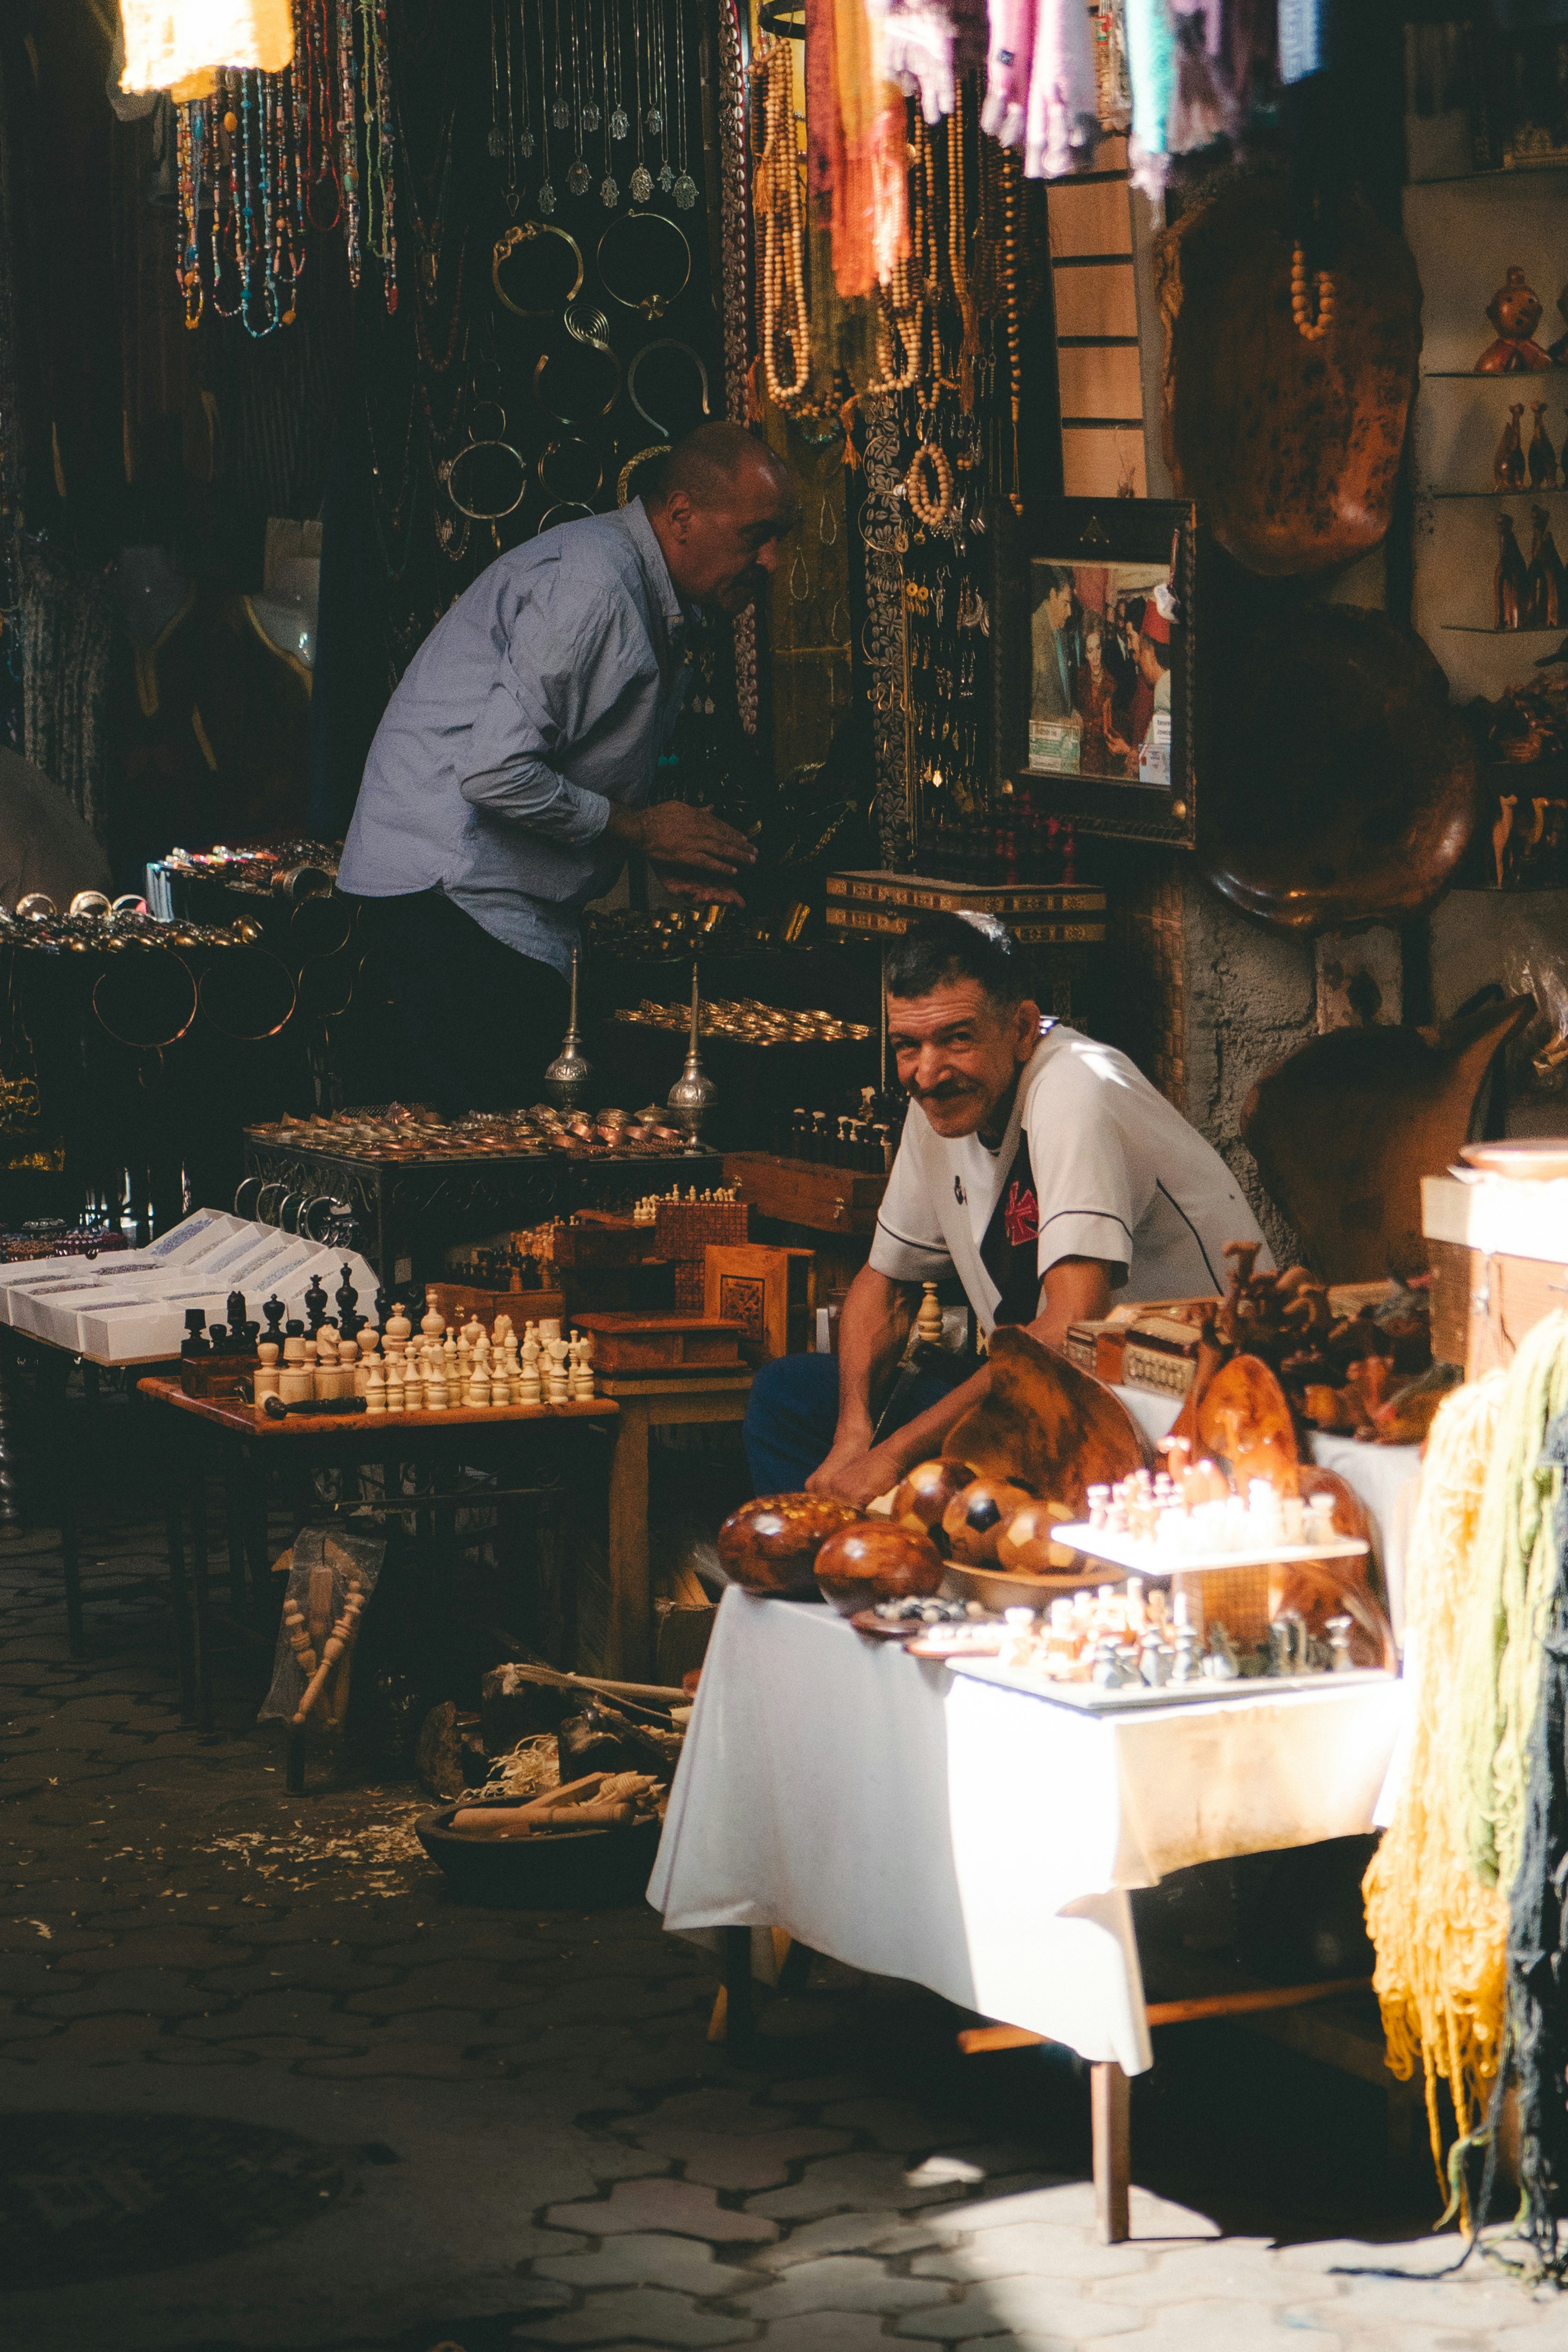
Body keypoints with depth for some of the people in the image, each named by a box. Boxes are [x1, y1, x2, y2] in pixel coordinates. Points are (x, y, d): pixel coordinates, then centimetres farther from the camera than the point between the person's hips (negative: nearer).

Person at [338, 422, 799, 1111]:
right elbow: (496, 773, -24)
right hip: (456, 888, -10)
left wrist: (670, 858, 7)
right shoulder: (591, 585, -18)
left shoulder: (656, 599, 15)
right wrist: (643, 832, -12)